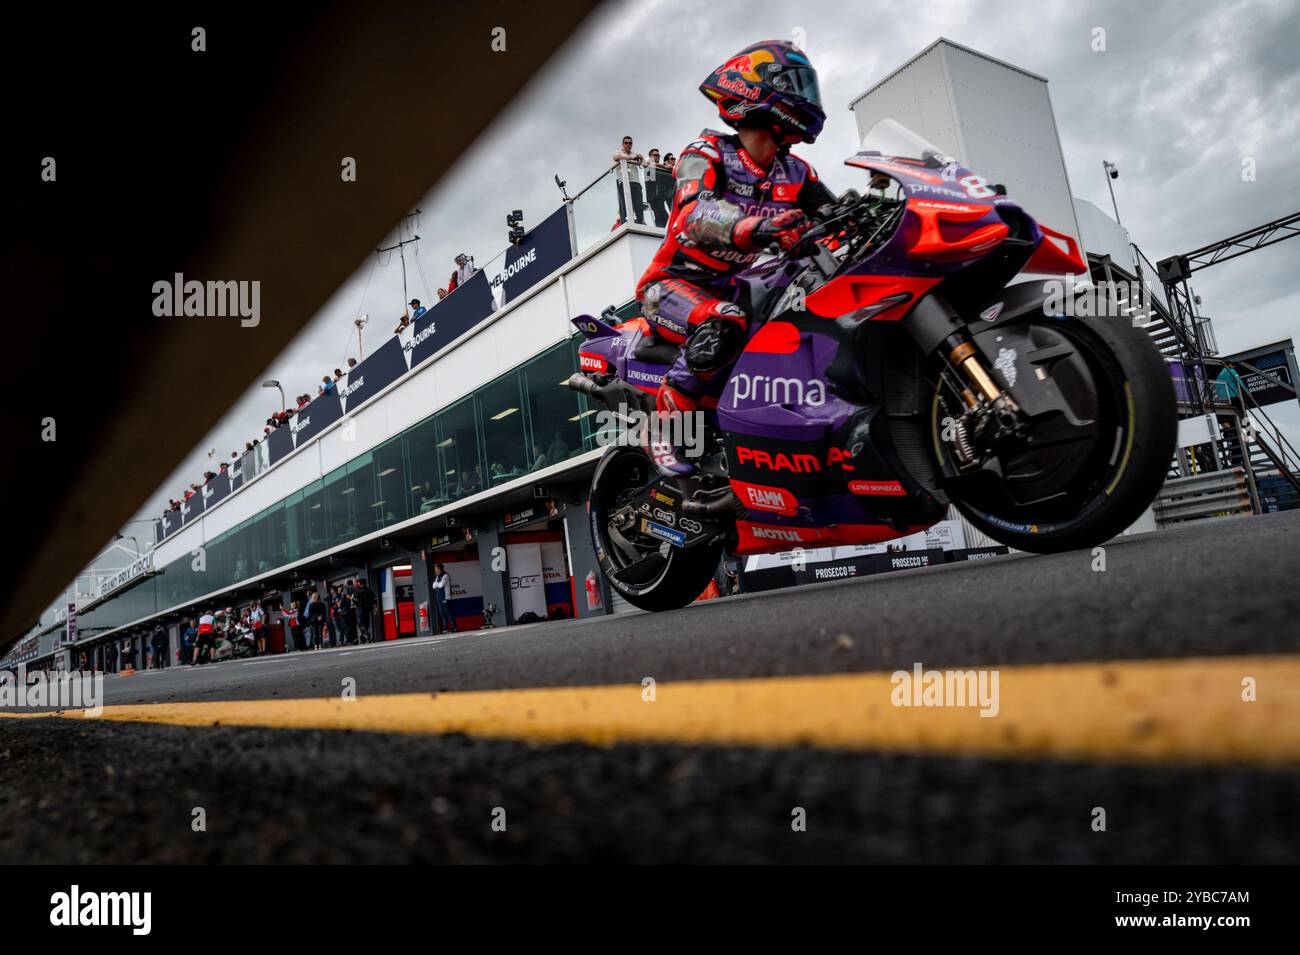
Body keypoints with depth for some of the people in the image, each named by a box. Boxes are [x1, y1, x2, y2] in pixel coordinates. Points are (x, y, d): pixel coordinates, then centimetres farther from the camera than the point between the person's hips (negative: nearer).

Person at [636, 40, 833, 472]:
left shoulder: (795, 173, 9)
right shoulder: (708, 153, -11)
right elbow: (697, 213, -31)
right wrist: (752, 227, -51)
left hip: (741, 289, 7)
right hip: (677, 285, -7)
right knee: (724, 326, -38)